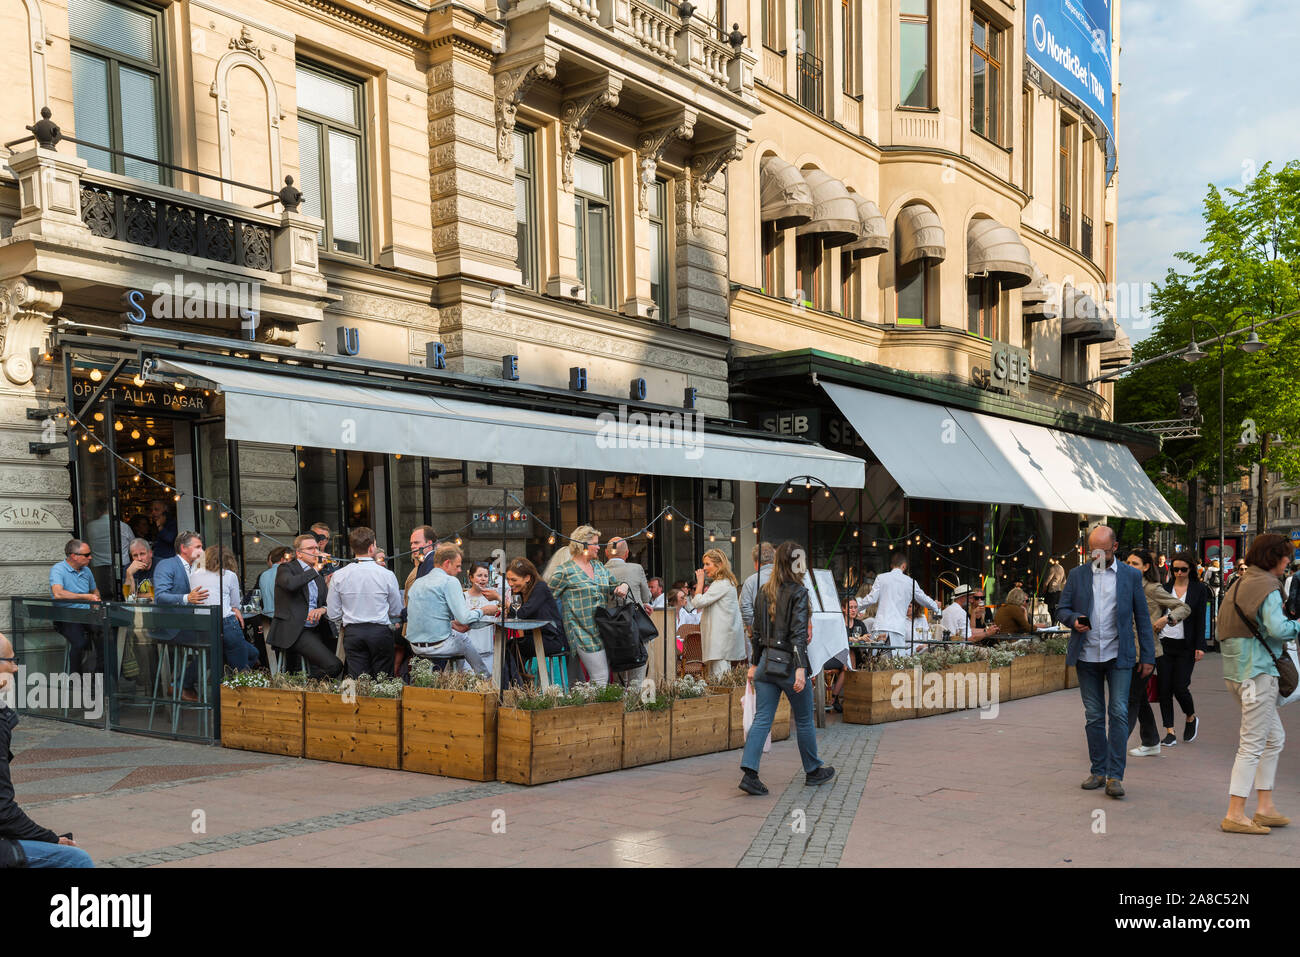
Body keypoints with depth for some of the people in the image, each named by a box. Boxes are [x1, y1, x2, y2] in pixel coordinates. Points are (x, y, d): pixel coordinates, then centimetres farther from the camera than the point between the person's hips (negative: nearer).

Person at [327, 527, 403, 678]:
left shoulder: (338, 576, -1)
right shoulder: (386, 575, -7)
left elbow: (333, 614, 4)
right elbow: (397, 611, 2)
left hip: (352, 633, 2)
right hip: (380, 631, -2)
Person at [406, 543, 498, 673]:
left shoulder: (418, 582, 13)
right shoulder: (450, 581, -10)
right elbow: (464, 618, -16)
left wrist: (452, 624, 22)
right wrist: (483, 611, 2)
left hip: (415, 646, 7)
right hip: (438, 646, -7)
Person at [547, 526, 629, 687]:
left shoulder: (600, 568, 15)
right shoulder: (565, 571, -6)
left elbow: (614, 586, 24)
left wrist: (623, 587, 2)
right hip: (584, 633, -7)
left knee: (606, 677, 8)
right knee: (600, 679, -11)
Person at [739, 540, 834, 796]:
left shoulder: (764, 592, 8)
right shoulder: (798, 592, -11)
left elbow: (757, 631, 12)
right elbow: (799, 633, -18)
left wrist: (755, 664, 19)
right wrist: (800, 668, -22)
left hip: (766, 662, 5)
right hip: (788, 663, -5)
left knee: (762, 719, 3)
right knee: (804, 720, 12)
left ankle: (749, 773, -8)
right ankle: (813, 771, 27)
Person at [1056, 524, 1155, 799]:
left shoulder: (1131, 575, 4)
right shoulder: (1077, 575, 8)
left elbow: (1142, 617, 6)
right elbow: (1062, 609, 10)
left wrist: (1147, 656, 3)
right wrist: (1074, 620, -14)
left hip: (1119, 655, -2)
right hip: (1087, 656, 2)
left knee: (1118, 713, -9)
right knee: (1093, 716, 7)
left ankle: (1115, 776, -6)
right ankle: (1098, 771, 17)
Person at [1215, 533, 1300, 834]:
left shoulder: (1240, 583, 15)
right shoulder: (1268, 586, -13)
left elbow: (1223, 630, 16)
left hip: (1237, 670, 10)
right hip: (1258, 671, -10)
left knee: (1274, 738, 17)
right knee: (1253, 744, -5)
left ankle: (1265, 808, 19)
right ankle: (1235, 815, -3)